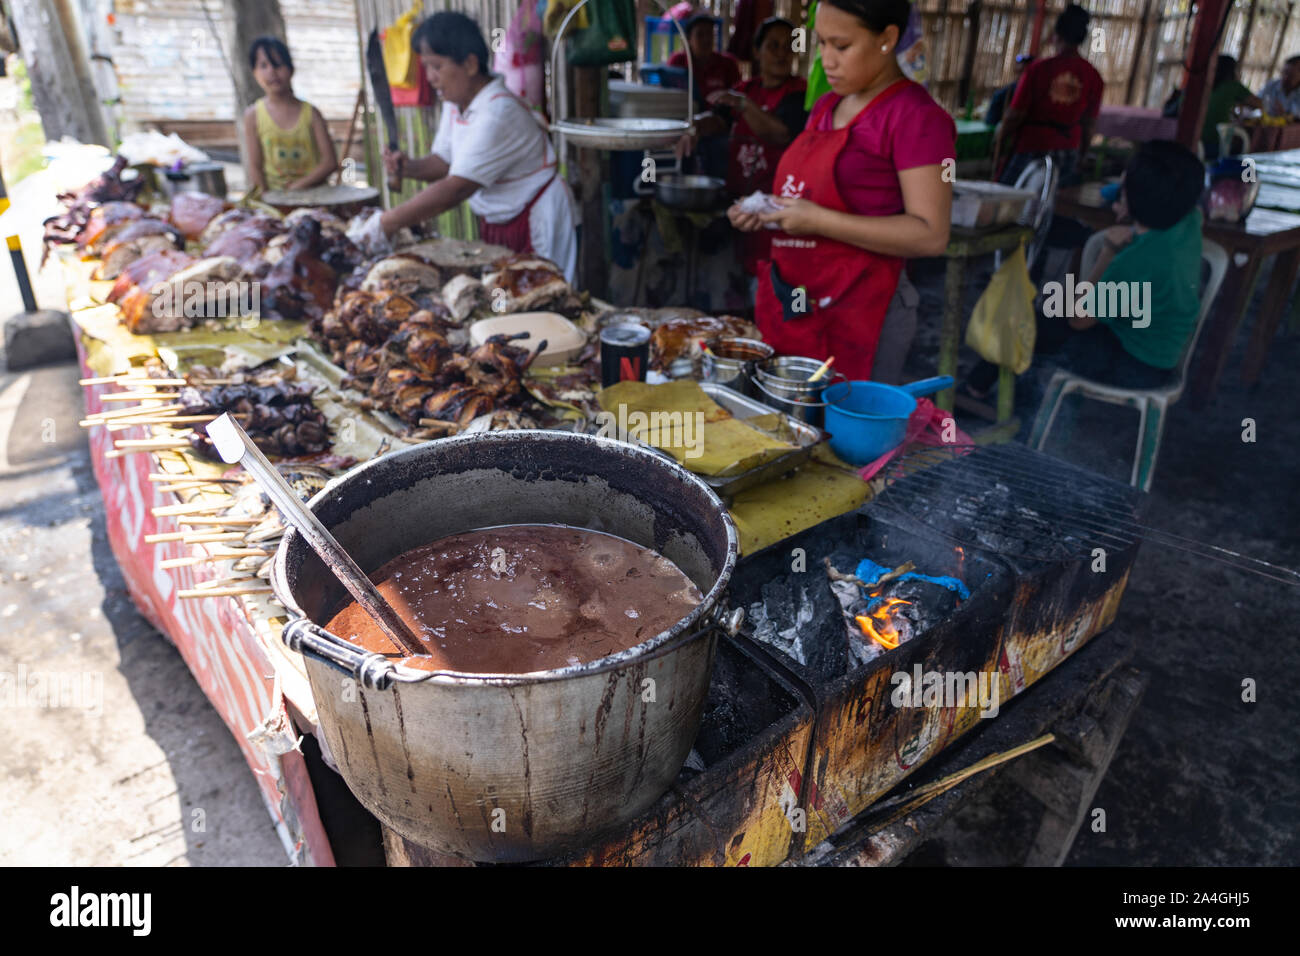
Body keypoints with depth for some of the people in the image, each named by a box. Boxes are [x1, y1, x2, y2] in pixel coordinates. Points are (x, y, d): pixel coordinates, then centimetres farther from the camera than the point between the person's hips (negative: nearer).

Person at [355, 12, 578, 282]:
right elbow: (445, 161, 11)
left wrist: (386, 224, -28)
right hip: (494, 224, 9)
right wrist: (410, 167, -13)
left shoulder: (498, 113, -26)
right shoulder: (455, 103, 4)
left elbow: (455, 189, -30)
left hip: (536, 226, -9)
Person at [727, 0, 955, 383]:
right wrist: (768, 210, 7)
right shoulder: (826, 106, 15)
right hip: (788, 305, 7)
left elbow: (930, 236, -16)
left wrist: (820, 221, -19)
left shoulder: (916, 116, -9)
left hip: (856, 315, -7)